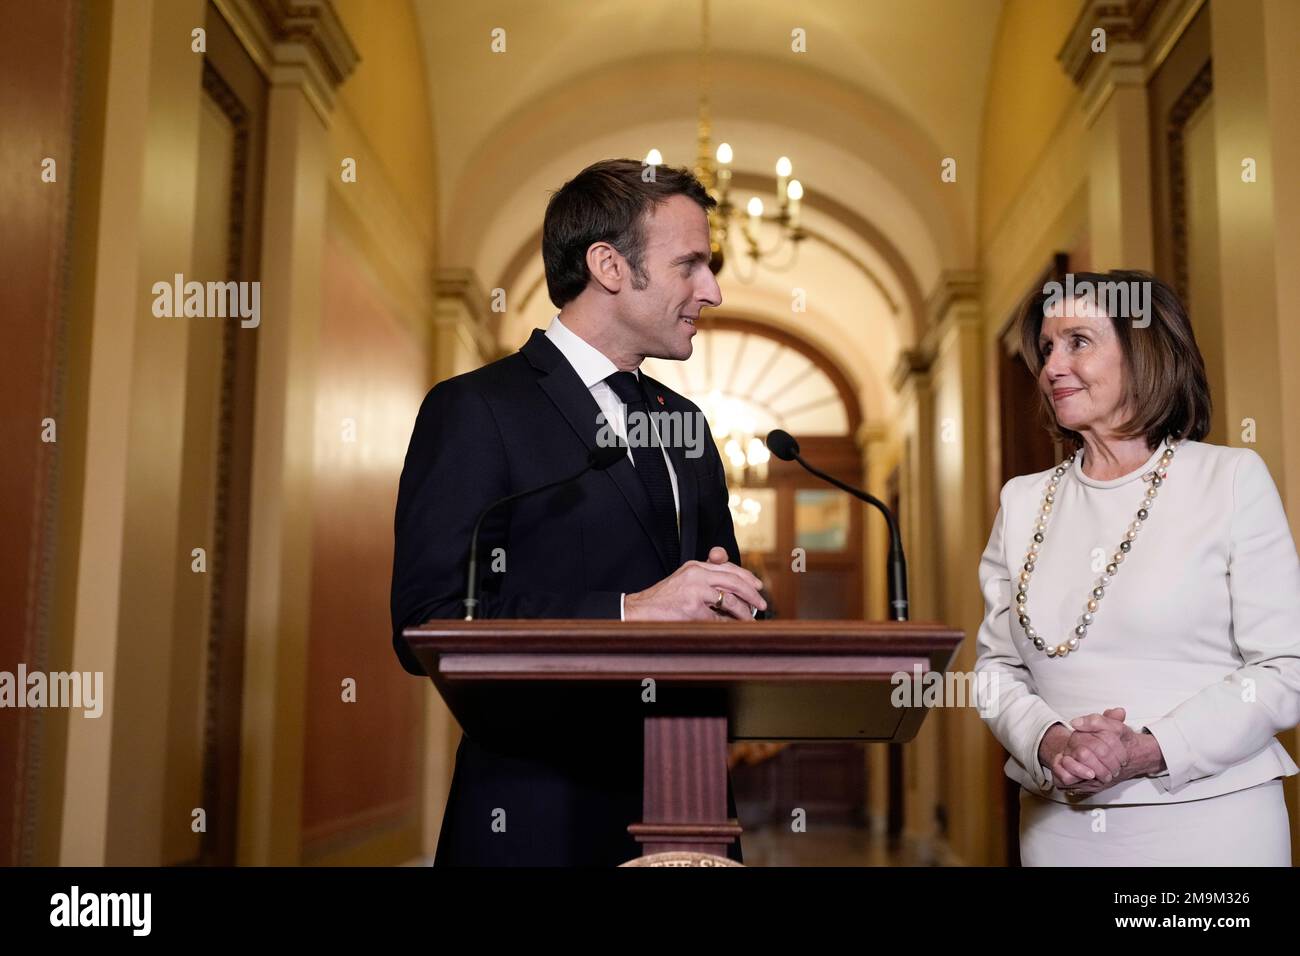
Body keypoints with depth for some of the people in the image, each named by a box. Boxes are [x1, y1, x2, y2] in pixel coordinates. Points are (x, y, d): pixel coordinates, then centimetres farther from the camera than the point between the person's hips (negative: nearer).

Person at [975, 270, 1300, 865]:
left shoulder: (1233, 478, -3)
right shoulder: (1023, 501, 7)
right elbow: (997, 665, 7)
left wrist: (1148, 751, -19)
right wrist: (1048, 743, -14)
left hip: (1208, 819, -3)